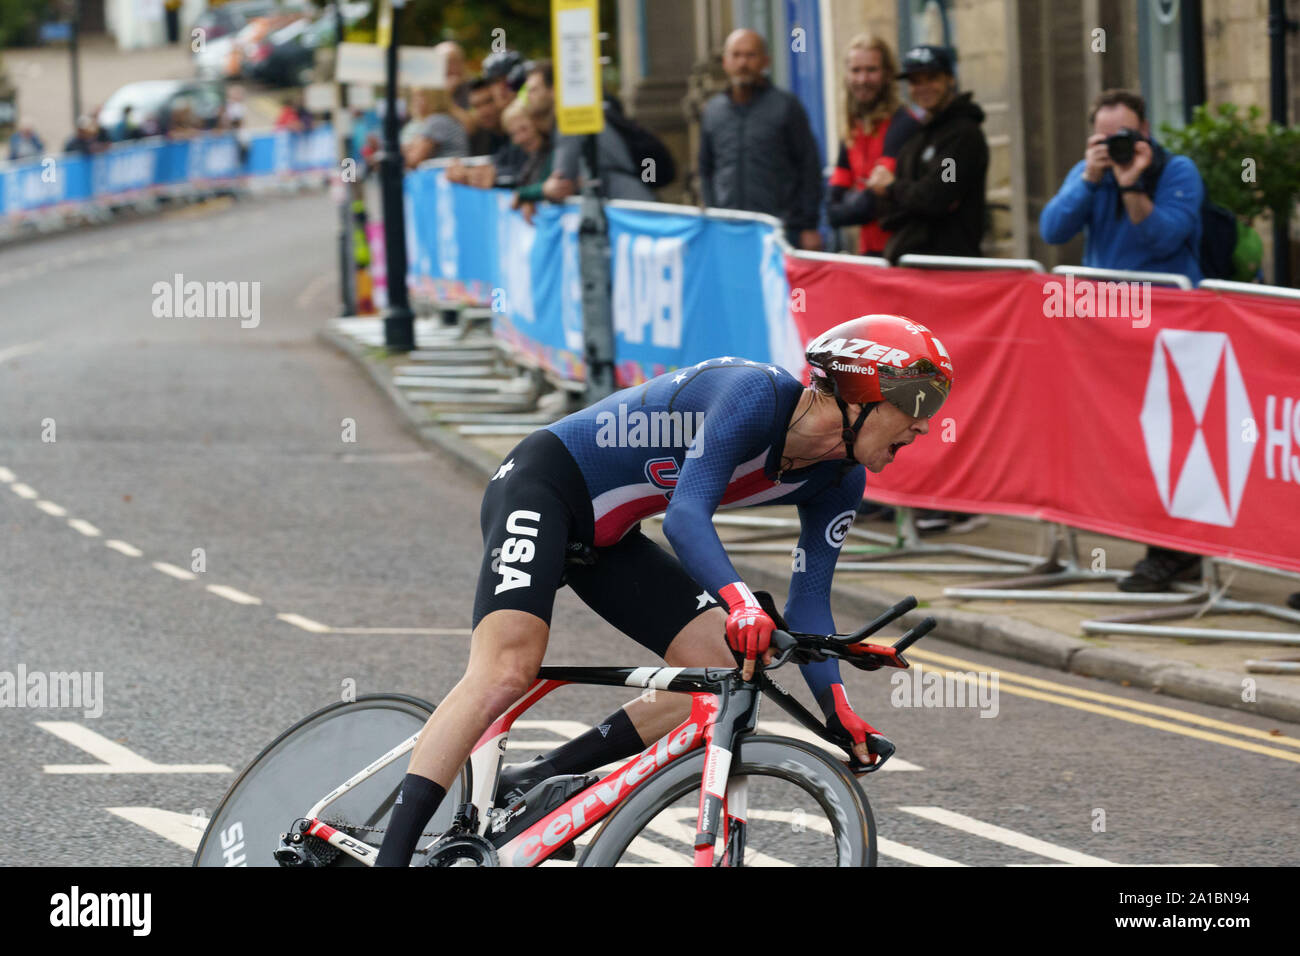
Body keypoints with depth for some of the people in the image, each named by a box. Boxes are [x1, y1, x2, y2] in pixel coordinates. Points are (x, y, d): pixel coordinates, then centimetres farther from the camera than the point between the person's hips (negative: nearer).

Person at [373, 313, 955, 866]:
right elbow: (687, 515, -35)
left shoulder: (838, 482, -2)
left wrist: (838, 710, -9)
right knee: (506, 672, -27)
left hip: (606, 538, 9)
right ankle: (391, 856, -29)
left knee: (725, 670, -7)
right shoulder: (756, 394, -27)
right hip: (542, 488, -9)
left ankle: (531, 786, -2)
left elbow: (809, 597, 3)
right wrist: (741, 604, -52)